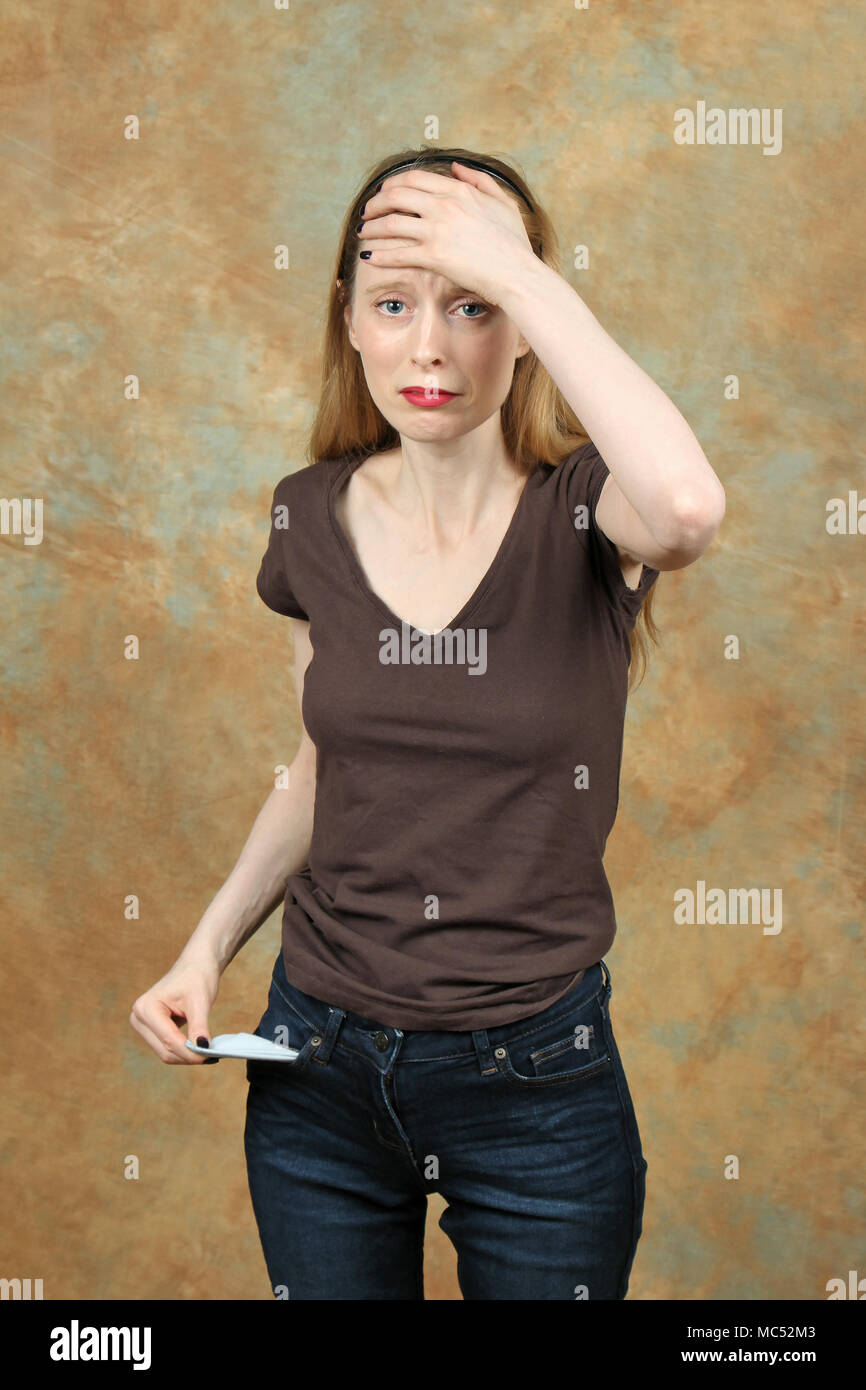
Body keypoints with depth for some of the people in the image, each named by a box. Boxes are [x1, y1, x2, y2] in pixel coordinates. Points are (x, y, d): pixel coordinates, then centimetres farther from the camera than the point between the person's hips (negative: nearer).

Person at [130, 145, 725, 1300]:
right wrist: (208, 947, -1)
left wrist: (519, 272, -29)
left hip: (535, 1080, -3)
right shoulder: (314, 516, -1)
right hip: (318, 1069, 3)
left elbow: (689, 507, -39)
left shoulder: (583, 512, -13)